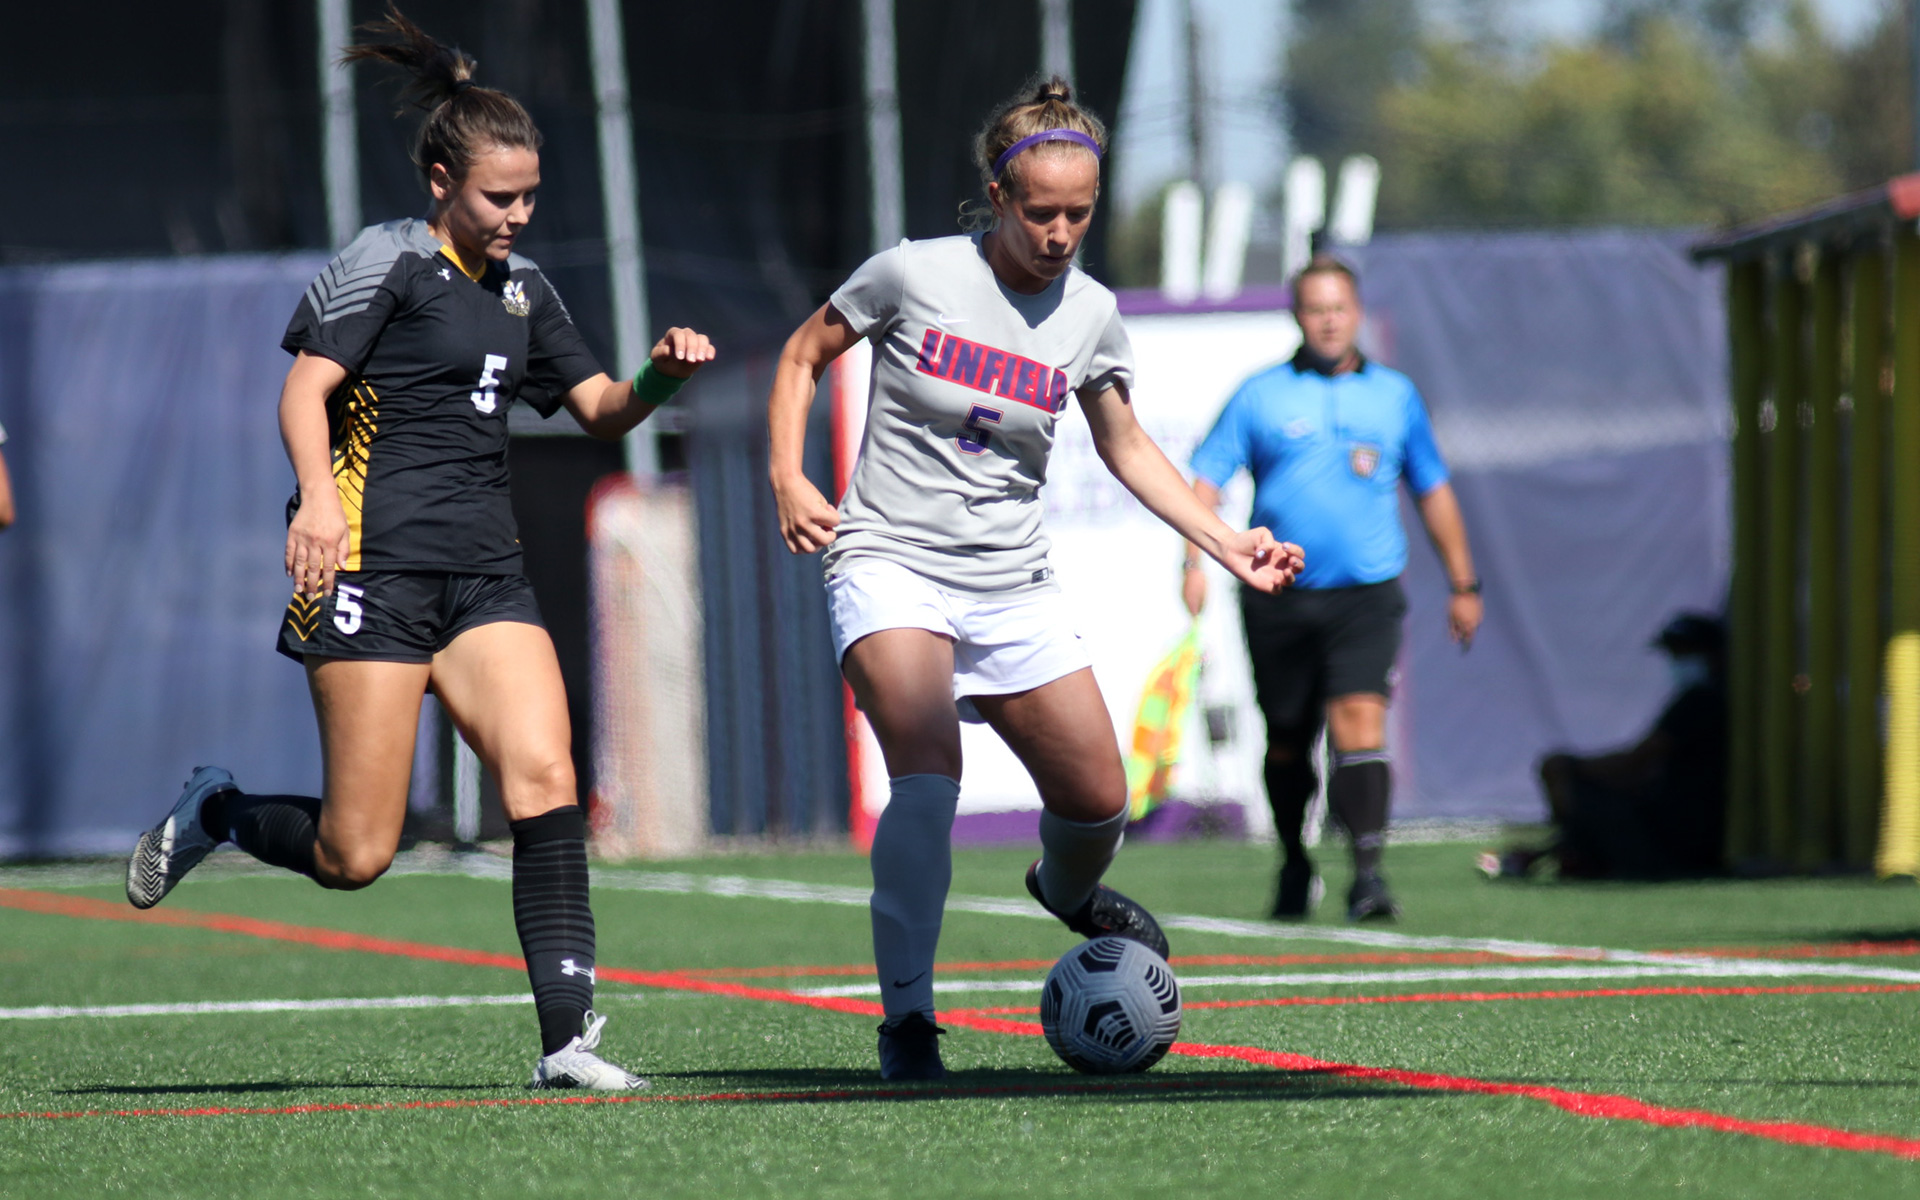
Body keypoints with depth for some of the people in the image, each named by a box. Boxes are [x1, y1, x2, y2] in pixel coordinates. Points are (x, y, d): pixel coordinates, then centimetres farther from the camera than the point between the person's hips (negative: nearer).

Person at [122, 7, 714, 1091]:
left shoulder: (524, 291, 17)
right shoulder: (391, 261, -4)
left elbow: (602, 410, 24)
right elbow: (305, 389, -10)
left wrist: (663, 375, 3)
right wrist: (317, 495, -27)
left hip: (485, 577, 6)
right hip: (375, 567, -6)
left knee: (545, 776, -15)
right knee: (356, 855, -8)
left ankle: (568, 1037, -16)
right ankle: (214, 813, 23)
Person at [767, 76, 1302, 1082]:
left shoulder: (1090, 316, 2)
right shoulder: (913, 274, -9)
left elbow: (1125, 445, 17)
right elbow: (804, 356, 6)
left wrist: (1224, 540, 7)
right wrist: (789, 480, -8)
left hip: (1012, 585, 5)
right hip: (891, 564, -4)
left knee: (1097, 800, 5)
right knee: (928, 770, -28)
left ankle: (1066, 890, 43)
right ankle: (906, 1017, -25)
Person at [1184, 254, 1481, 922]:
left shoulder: (1395, 395, 11)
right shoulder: (1260, 396, 5)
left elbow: (1432, 491, 21)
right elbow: (1207, 479, 0)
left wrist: (1463, 584, 22)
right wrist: (1195, 562, -15)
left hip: (1366, 594, 0)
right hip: (1279, 593, 0)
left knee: (1360, 724, -18)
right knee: (1287, 741, 10)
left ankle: (1368, 873, -24)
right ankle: (1294, 868, 30)